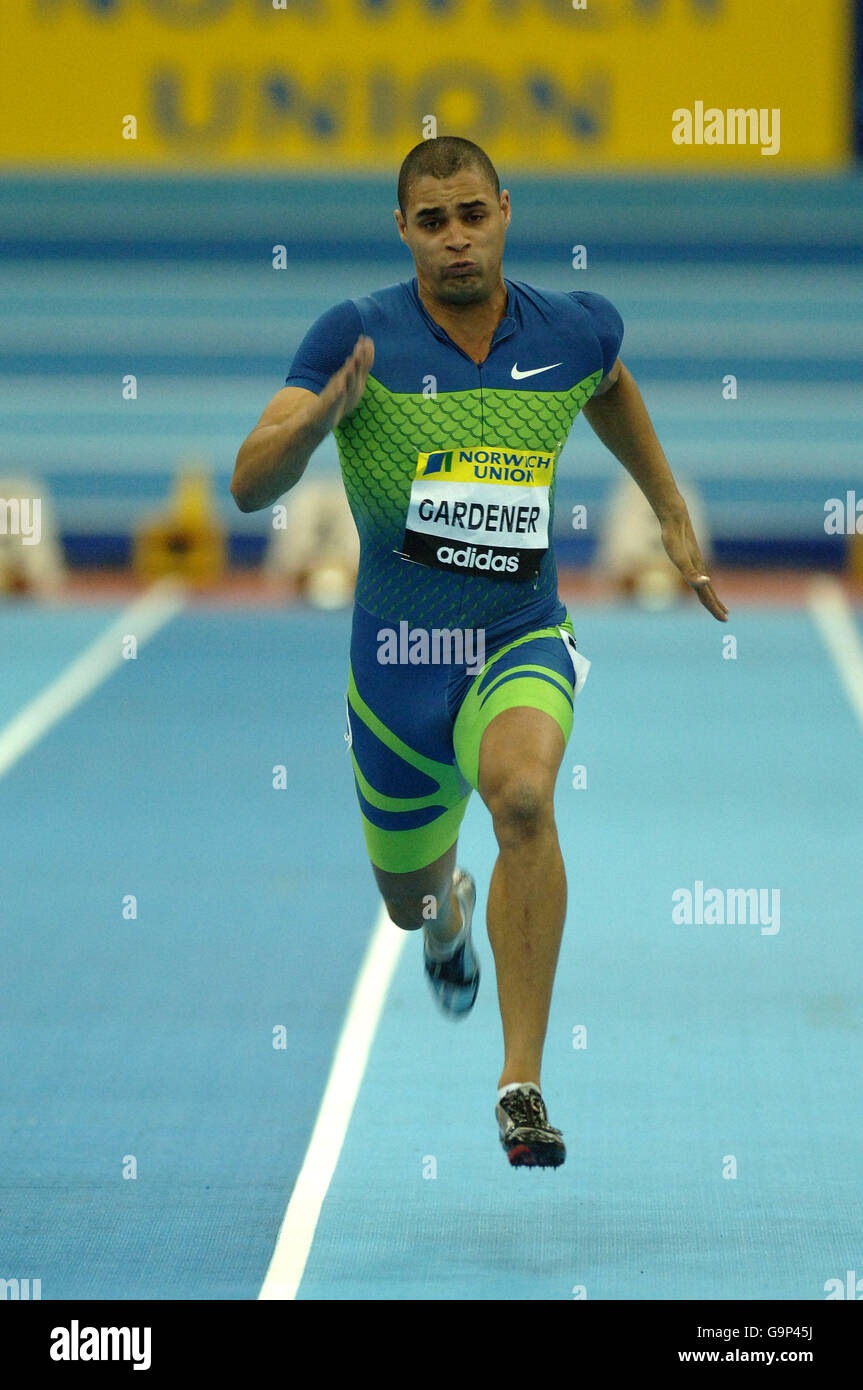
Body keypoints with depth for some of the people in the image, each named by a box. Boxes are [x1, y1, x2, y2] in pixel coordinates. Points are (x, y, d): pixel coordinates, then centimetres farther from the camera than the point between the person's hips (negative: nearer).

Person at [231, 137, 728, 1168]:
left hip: (520, 644, -1)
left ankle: (521, 1081, -30)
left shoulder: (575, 329, -5)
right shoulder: (357, 337, -14)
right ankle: (452, 911, 61)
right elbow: (249, 487, -22)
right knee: (409, 899, 19)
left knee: (522, 796, -34)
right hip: (396, 660, 1)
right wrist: (321, 412, -40)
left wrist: (672, 515, 23)